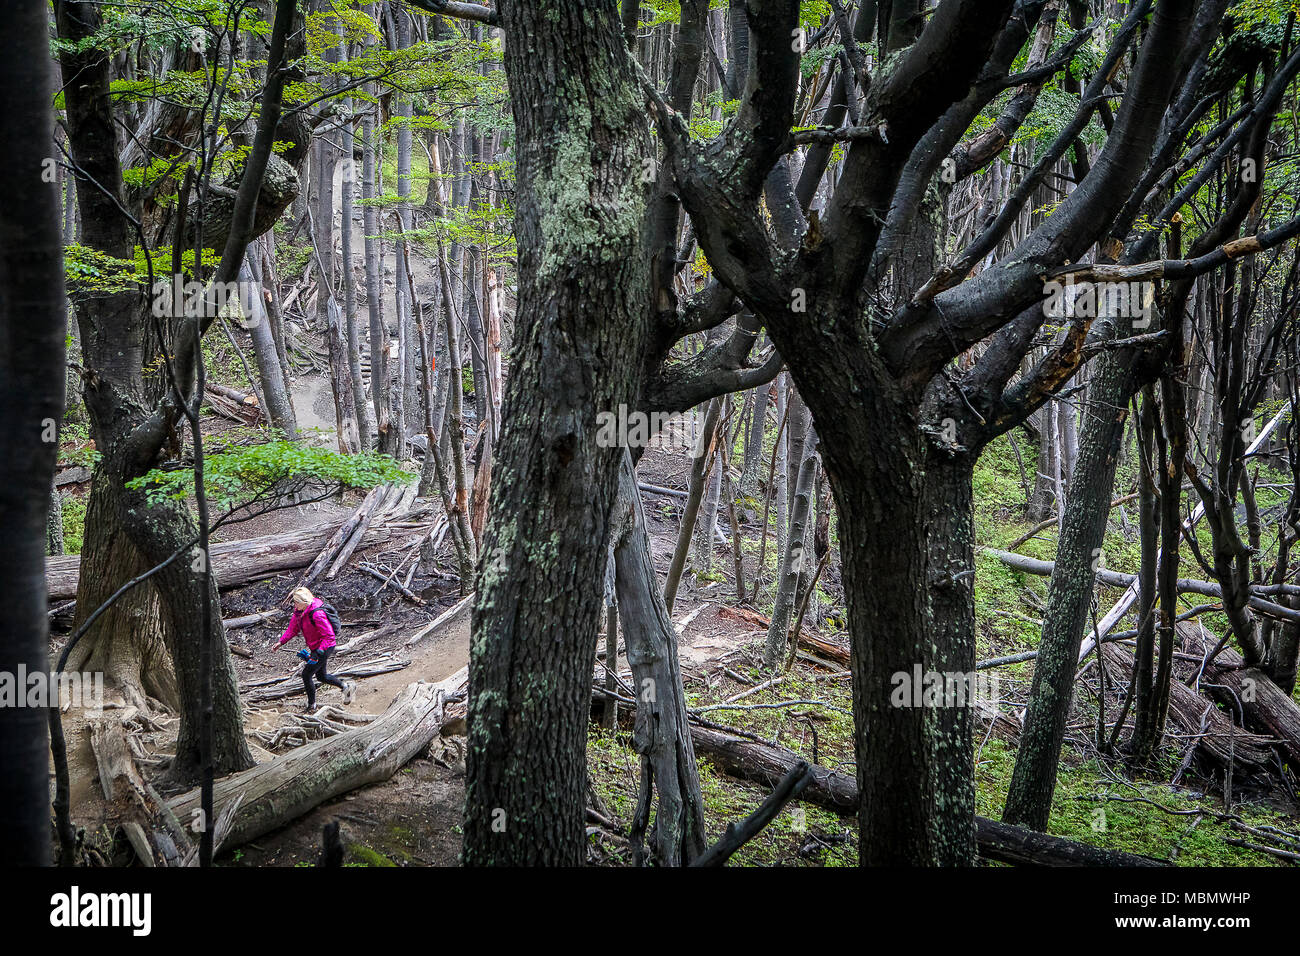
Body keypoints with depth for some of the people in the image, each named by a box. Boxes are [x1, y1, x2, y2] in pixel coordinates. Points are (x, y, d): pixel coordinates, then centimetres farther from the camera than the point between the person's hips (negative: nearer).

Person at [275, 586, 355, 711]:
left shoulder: (317, 614, -30)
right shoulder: (299, 611, -3)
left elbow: (329, 636, -28)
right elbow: (293, 628, 11)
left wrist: (318, 653, -33)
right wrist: (281, 642, 2)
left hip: (325, 648, -9)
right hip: (317, 648, 9)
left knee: (306, 675, -2)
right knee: (321, 676, 19)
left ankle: (311, 705, 15)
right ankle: (346, 686, 30)